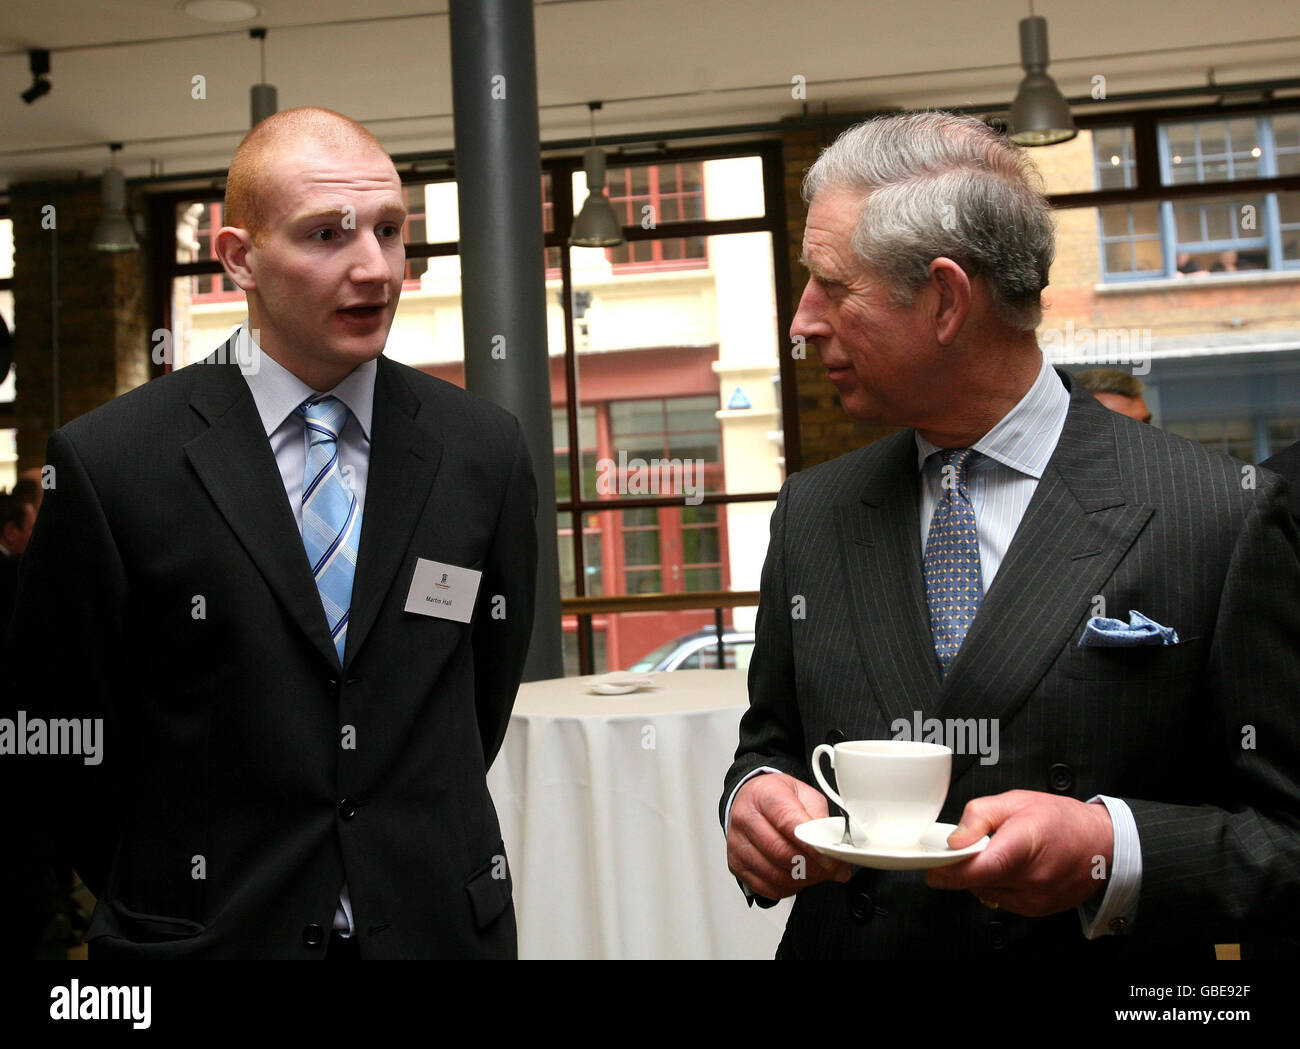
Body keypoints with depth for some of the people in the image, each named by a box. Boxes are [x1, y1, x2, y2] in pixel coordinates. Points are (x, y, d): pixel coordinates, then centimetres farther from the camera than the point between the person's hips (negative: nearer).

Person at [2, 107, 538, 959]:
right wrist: (166, 903, 2)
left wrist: (425, 861, 4)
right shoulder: (108, 465, -11)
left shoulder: (486, 450, -4)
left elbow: (488, 687, 5)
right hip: (207, 934, -2)